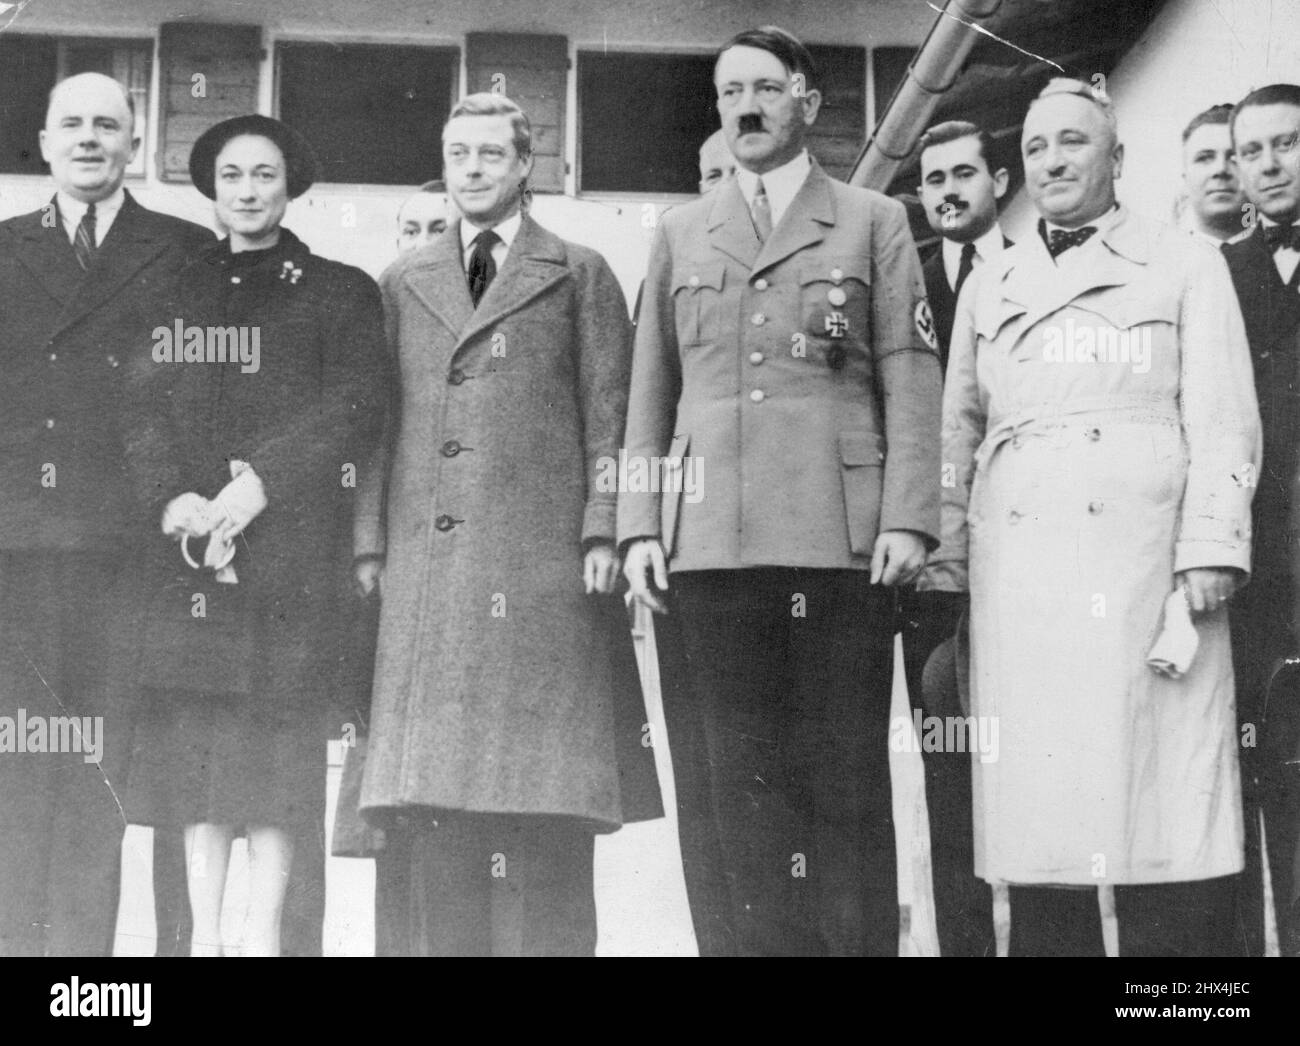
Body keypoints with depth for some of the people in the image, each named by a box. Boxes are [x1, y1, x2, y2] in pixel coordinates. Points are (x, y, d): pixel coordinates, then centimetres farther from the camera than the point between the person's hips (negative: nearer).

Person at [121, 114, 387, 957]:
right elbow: (144, 408, 9)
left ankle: (263, 932, -4)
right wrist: (175, 499, -9)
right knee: (194, 730, 0)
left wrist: (259, 484, -14)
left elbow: (355, 411, -3)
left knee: (278, 732, -7)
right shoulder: (178, 290, 18)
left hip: (292, 547, -3)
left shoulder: (341, 293, 10)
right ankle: (204, 932, 5)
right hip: (187, 542, 3)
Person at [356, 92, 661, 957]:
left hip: (542, 564, -3)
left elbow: (609, 419, 5)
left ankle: (546, 940, -1)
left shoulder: (580, 276, 11)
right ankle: (442, 943, 5)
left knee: (541, 795, -6)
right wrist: (371, 543, 6)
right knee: (428, 794, 0)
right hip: (424, 572, 3)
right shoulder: (404, 283, 19)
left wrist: (602, 532, -6)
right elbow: (380, 422, 16)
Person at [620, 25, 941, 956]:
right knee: (722, 784, 0)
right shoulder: (680, 233, 19)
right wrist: (639, 524, 5)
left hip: (837, 536, -2)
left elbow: (909, 379, 5)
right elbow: (651, 391, 16)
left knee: (840, 777, -2)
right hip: (705, 539, 2)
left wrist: (907, 516, -6)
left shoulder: (873, 222, 12)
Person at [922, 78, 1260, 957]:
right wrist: (942, 558, 9)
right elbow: (958, 431, 20)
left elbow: (1223, 420, 4)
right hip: (1016, 572, 3)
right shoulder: (989, 290, 22)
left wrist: (1211, 547, -9)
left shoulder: (1186, 267, 12)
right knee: (1036, 815, -1)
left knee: (1165, 810, -8)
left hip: (1143, 561, -3)